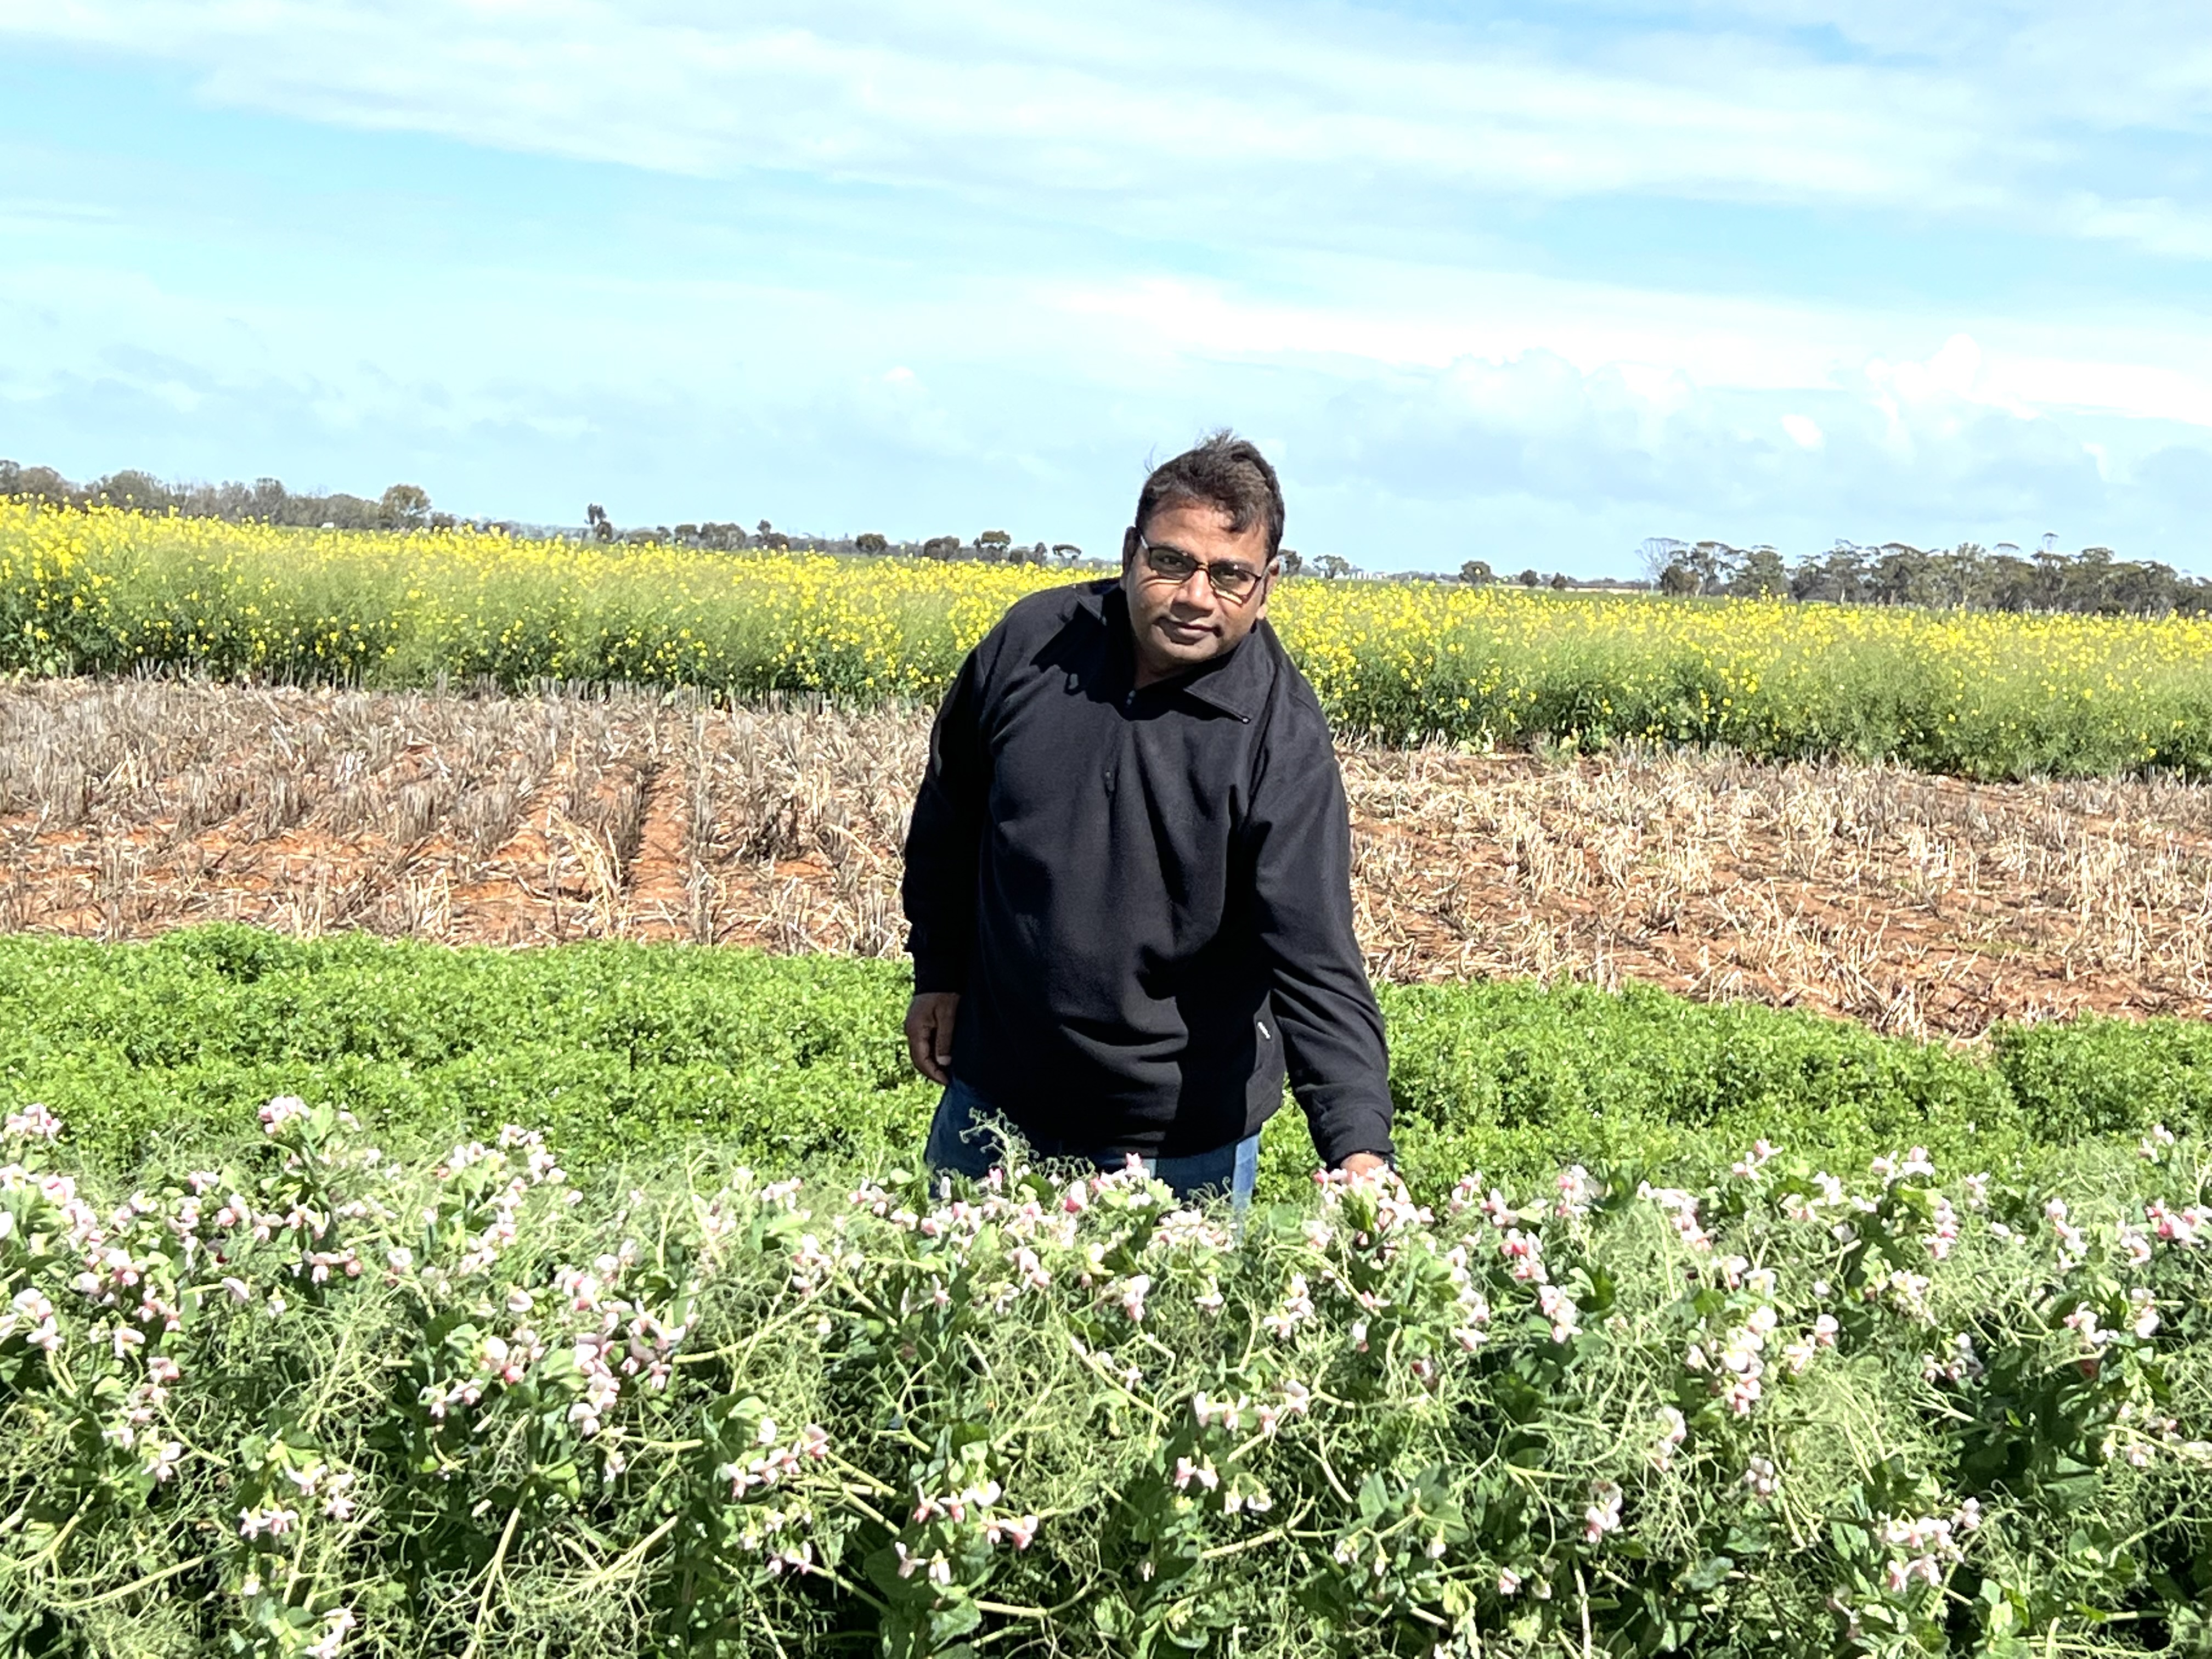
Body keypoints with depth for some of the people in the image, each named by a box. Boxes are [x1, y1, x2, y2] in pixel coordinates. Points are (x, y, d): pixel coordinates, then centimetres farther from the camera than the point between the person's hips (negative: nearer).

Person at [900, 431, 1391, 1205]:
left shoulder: (1281, 739, -20)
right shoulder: (1029, 643, -9)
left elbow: (1315, 959, -27)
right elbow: (949, 814, 8)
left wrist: (1360, 1147, -39)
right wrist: (939, 973, 11)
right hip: (995, 1098, 4)